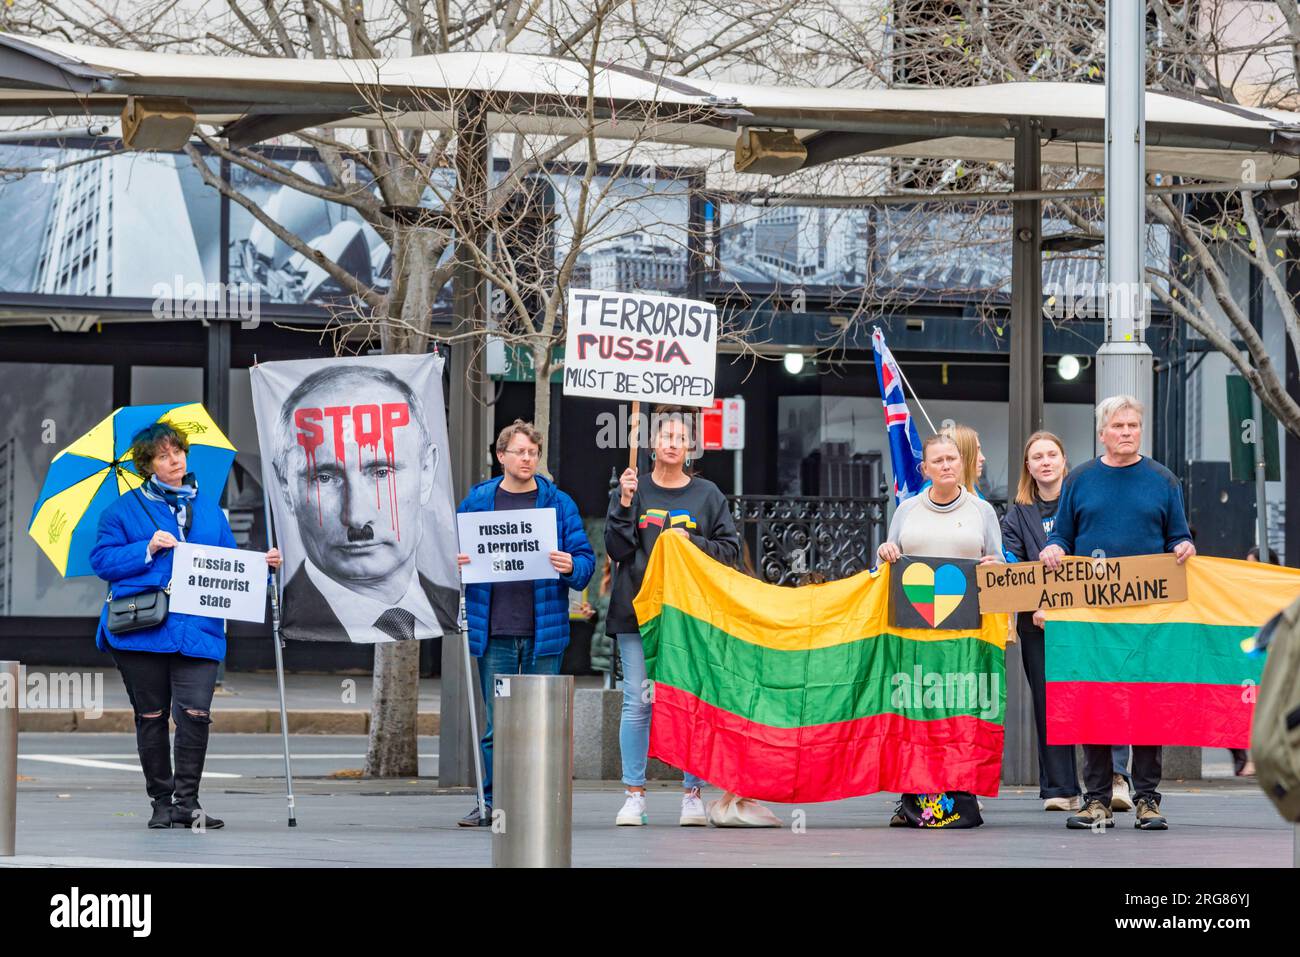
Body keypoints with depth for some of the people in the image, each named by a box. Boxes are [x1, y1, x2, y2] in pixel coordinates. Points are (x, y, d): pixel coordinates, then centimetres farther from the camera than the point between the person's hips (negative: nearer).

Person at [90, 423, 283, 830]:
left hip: (198, 632, 1)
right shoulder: (126, 509, 7)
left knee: (195, 714, -13)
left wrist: (262, 564, 1)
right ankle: (161, 802, 16)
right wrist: (148, 550, -10)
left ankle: (186, 801, -4)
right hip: (142, 631, -1)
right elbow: (102, 560, 1)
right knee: (151, 717, 5)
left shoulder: (209, 505, 16)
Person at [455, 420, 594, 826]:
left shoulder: (558, 503, 6)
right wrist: (455, 563, -9)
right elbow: (455, 554, 14)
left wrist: (571, 567, -16)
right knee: (495, 722, 1)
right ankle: (491, 802, 8)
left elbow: (585, 559, 6)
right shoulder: (477, 501, 9)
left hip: (543, 630, 0)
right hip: (494, 631, 0)